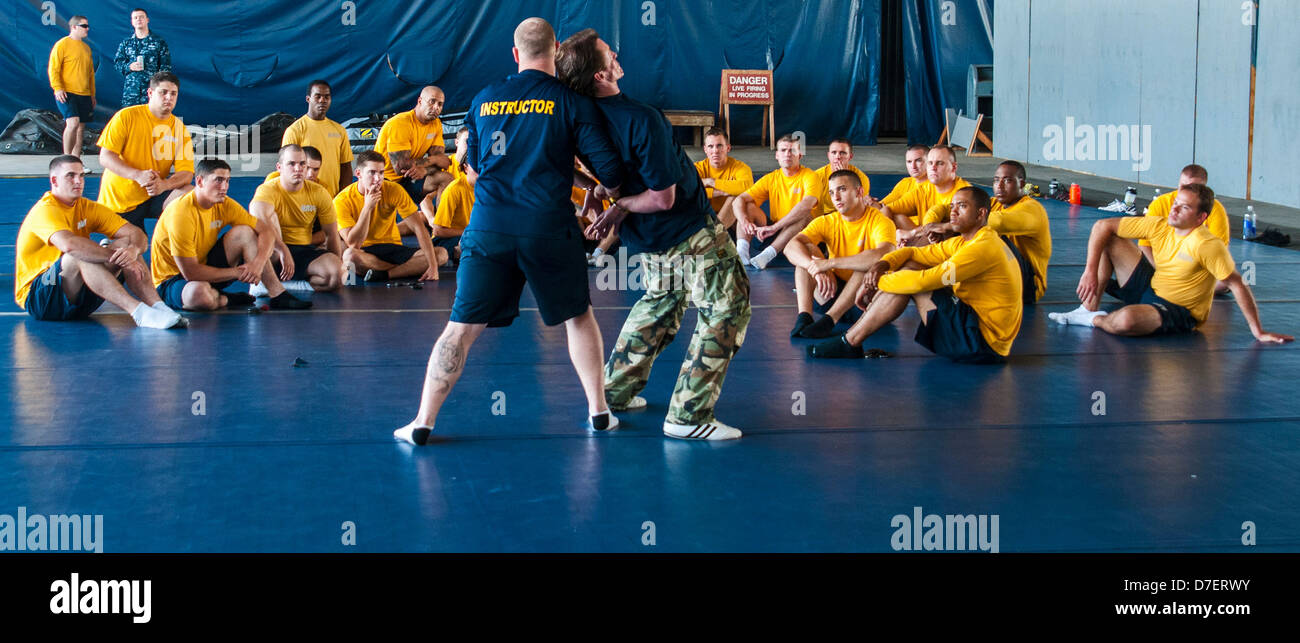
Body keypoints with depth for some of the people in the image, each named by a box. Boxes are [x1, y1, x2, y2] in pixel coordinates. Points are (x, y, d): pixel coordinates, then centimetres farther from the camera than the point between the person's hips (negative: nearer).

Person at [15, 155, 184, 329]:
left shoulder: (87, 208, 7)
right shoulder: (45, 210, -14)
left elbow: (137, 234, -4)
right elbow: (68, 244, -37)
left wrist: (133, 250, -28)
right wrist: (118, 258, -34)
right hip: (37, 299, -7)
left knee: (126, 244, -10)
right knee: (81, 256, -34)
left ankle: (158, 306, -30)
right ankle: (138, 311, -48)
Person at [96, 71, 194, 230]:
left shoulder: (180, 128, -1)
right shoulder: (126, 117, -8)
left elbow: (186, 173, -7)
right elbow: (105, 157, -13)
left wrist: (164, 184, -30)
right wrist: (138, 175, -29)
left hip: (153, 195, 2)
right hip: (119, 199, -2)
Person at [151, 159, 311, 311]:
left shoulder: (224, 204, -5)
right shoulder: (181, 213, -27)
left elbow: (267, 230, -3)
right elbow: (190, 272, -28)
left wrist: (258, 263, -22)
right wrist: (236, 273, -20)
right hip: (171, 280, -7)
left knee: (244, 232, -9)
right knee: (200, 293, -43)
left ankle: (278, 294, -12)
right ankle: (227, 299, -6)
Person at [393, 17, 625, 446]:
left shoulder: (484, 100, 10)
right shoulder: (572, 102, 1)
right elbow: (609, 170, -1)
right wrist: (611, 197, 20)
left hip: (488, 228, 2)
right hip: (549, 227, -1)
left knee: (462, 326, 5)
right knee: (578, 317, 19)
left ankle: (423, 422, 3)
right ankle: (598, 411, 22)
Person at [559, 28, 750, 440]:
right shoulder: (642, 120, -29)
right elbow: (663, 197, -26)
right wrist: (620, 207, -13)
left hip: (647, 238, 8)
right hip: (690, 235, -8)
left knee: (660, 302, 29)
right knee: (726, 310, 2)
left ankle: (614, 390, 31)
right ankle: (688, 416, -1)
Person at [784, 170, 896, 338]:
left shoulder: (880, 221, -12)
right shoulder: (826, 222, 0)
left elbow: (882, 256, -35)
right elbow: (790, 247, -16)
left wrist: (830, 263, -35)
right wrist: (816, 270, -35)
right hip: (832, 292, 4)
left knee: (868, 263, -31)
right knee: (806, 250, -13)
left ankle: (829, 320, -38)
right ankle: (804, 317, -30)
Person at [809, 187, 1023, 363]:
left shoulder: (984, 248, -18)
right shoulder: (961, 243, 13)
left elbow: (925, 280, -23)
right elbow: (912, 253, 12)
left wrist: (877, 283, -12)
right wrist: (881, 265, -8)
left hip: (983, 342, -10)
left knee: (909, 279, -13)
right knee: (909, 266, 6)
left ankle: (849, 344, -9)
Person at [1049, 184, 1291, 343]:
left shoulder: (1207, 245, -25)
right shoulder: (1158, 227, -7)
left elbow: (1237, 285, -22)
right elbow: (1102, 227, -5)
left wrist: (1258, 331, -23)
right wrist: (1090, 272, -14)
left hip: (1179, 313, -7)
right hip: (1150, 287, 7)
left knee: (1127, 320, -39)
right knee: (1109, 240, -4)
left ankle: (1095, 320, -4)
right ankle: (1090, 308, -2)